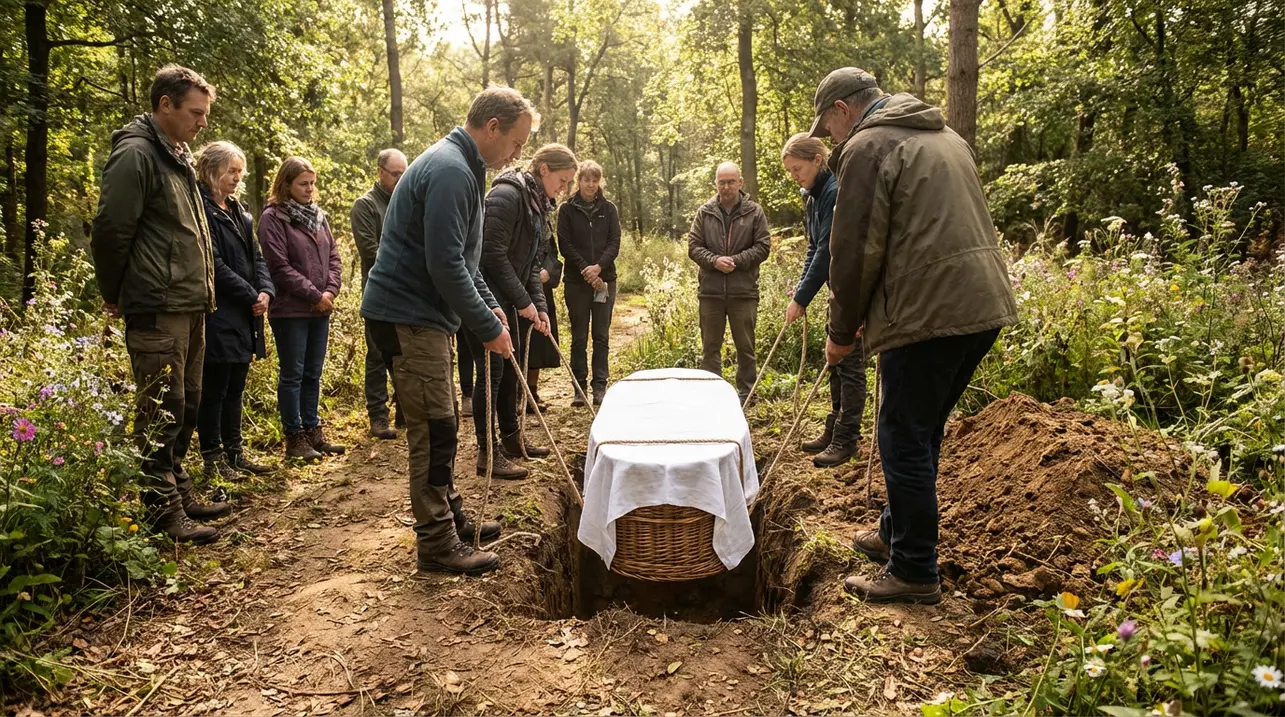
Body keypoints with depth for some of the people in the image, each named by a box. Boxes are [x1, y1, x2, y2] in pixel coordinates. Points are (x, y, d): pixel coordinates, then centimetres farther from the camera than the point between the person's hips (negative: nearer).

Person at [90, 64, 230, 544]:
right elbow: (110, 233, -14)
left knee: (186, 408, 15)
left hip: (190, 307, 9)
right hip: (157, 311, -9)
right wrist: (115, 297, -4)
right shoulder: (136, 155, -12)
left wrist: (202, 291, 17)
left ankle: (179, 494, 27)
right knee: (161, 413, -4)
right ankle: (164, 513, 4)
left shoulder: (177, 157, 17)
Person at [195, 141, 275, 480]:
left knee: (235, 387, 14)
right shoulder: (201, 210, -11)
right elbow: (214, 265, -17)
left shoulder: (238, 211, 17)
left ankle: (234, 452, 23)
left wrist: (266, 291, -2)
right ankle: (213, 458, 9)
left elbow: (256, 257, 15)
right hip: (218, 315, -8)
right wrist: (251, 297, -14)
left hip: (244, 315, 8)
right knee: (214, 388, 0)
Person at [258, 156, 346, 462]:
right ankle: (294, 438, 9)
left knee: (313, 374, 13)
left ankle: (312, 431, 22)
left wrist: (331, 290, -4)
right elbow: (280, 267, -14)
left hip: (320, 310, 6)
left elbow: (333, 255, 12)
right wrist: (314, 295, -13)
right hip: (290, 310, -6)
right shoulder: (273, 218, -8)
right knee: (292, 375, 1)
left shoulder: (318, 215, 13)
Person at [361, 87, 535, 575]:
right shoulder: (450, 172, -19)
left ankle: (452, 519, 29)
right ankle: (437, 544, 4)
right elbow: (445, 265, -25)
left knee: (440, 425, 17)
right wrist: (488, 327, -17)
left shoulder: (459, 167, 15)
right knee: (435, 430, -5)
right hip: (408, 316, -11)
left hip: (419, 314, 11)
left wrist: (489, 304, 15)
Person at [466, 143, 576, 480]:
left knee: (510, 367, 15)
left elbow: (531, 263, 15)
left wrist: (540, 305, 5)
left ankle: (511, 439, 28)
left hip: (506, 299, 10)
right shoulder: (507, 195, -18)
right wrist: (524, 301, -17)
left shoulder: (537, 204, 13)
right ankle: (487, 453, 2)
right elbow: (494, 254, -23)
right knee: (491, 370, -6)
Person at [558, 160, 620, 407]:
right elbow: (564, 244, -3)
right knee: (579, 337, 3)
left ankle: (600, 386, 7)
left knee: (601, 335, 3)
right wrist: (585, 269, -13)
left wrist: (599, 266, -14)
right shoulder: (567, 209, 2)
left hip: (605, 279, 1)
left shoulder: (608, 209, 7)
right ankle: (580, 387, 8)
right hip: (576, 281, -1)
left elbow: (614, 243, 1)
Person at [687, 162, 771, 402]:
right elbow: (693, 246, 2)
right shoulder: (704, 213, 4)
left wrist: (736, 261, -15)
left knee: (745, 347, 8)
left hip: (744, 292, -1)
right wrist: (714, 261, -15)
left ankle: (745, 393, 20)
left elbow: (763, 247, -3)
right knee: (710, 346, 9)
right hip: (711, 291, 2)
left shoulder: (754, 212, 0)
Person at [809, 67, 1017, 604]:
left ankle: (914, 573, 9)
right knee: (923, 432, 20)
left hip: (927, 313, -9)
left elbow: (856, 252, -11)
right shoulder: (945, 137, 23)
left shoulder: (866, 147, -6)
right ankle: (897, 533, 35)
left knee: (904, 440, 1)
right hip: (983, 304, 9)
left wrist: (842, 332, 2)